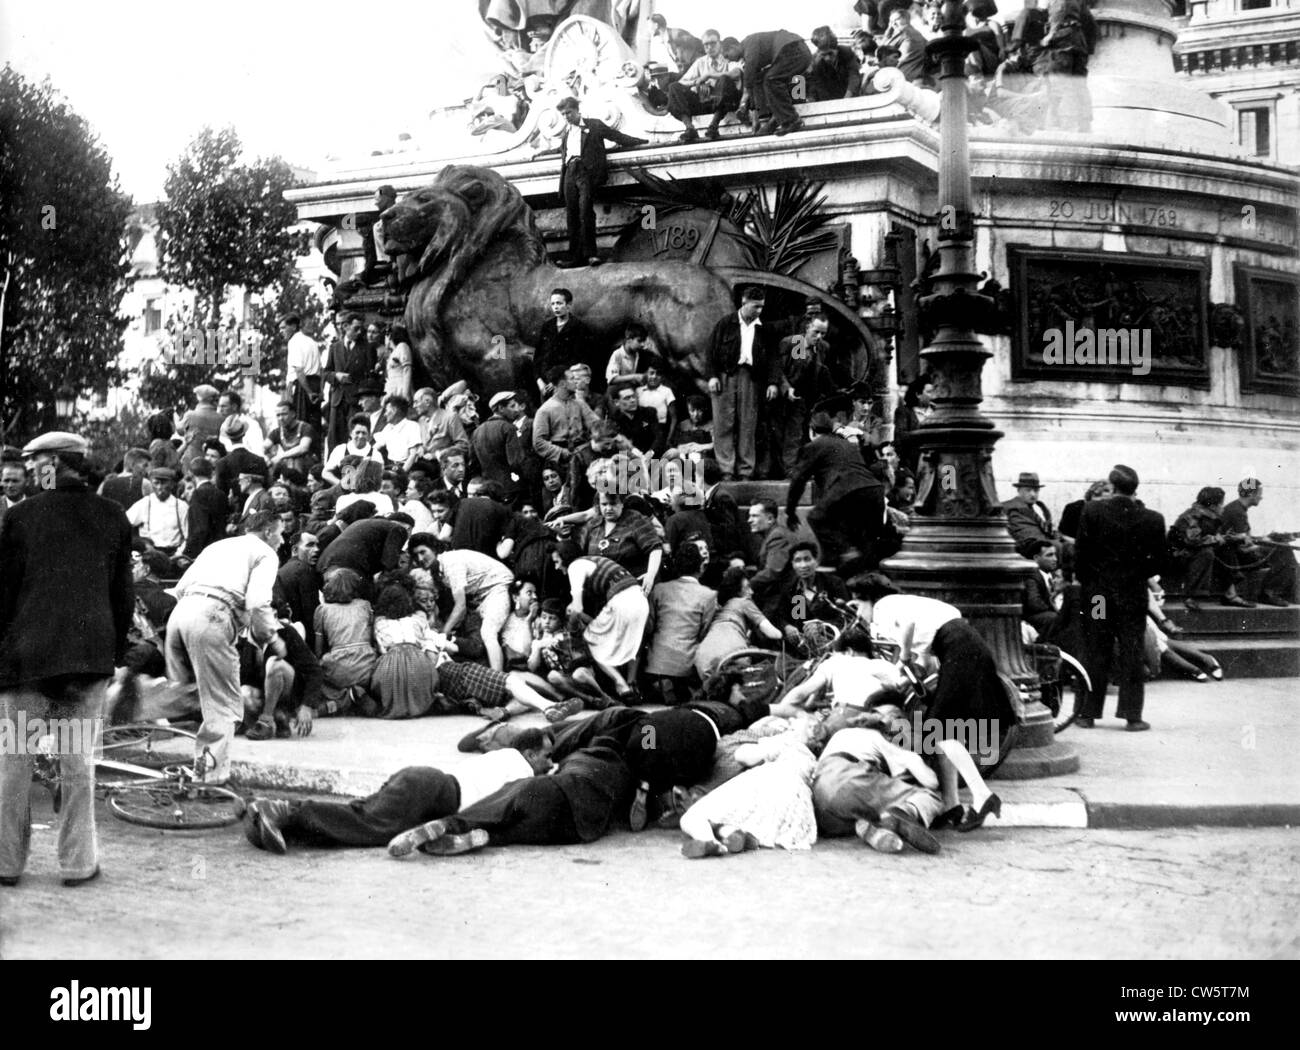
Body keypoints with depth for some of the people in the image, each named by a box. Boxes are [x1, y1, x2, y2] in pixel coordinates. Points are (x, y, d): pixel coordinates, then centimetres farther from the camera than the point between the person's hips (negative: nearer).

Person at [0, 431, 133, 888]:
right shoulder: (113, 517, 3)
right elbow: (123, 594, 6)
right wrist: (116, 652, 14)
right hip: (93, 653, 2)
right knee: (78, 759, 8)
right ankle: (78, 862, 11)